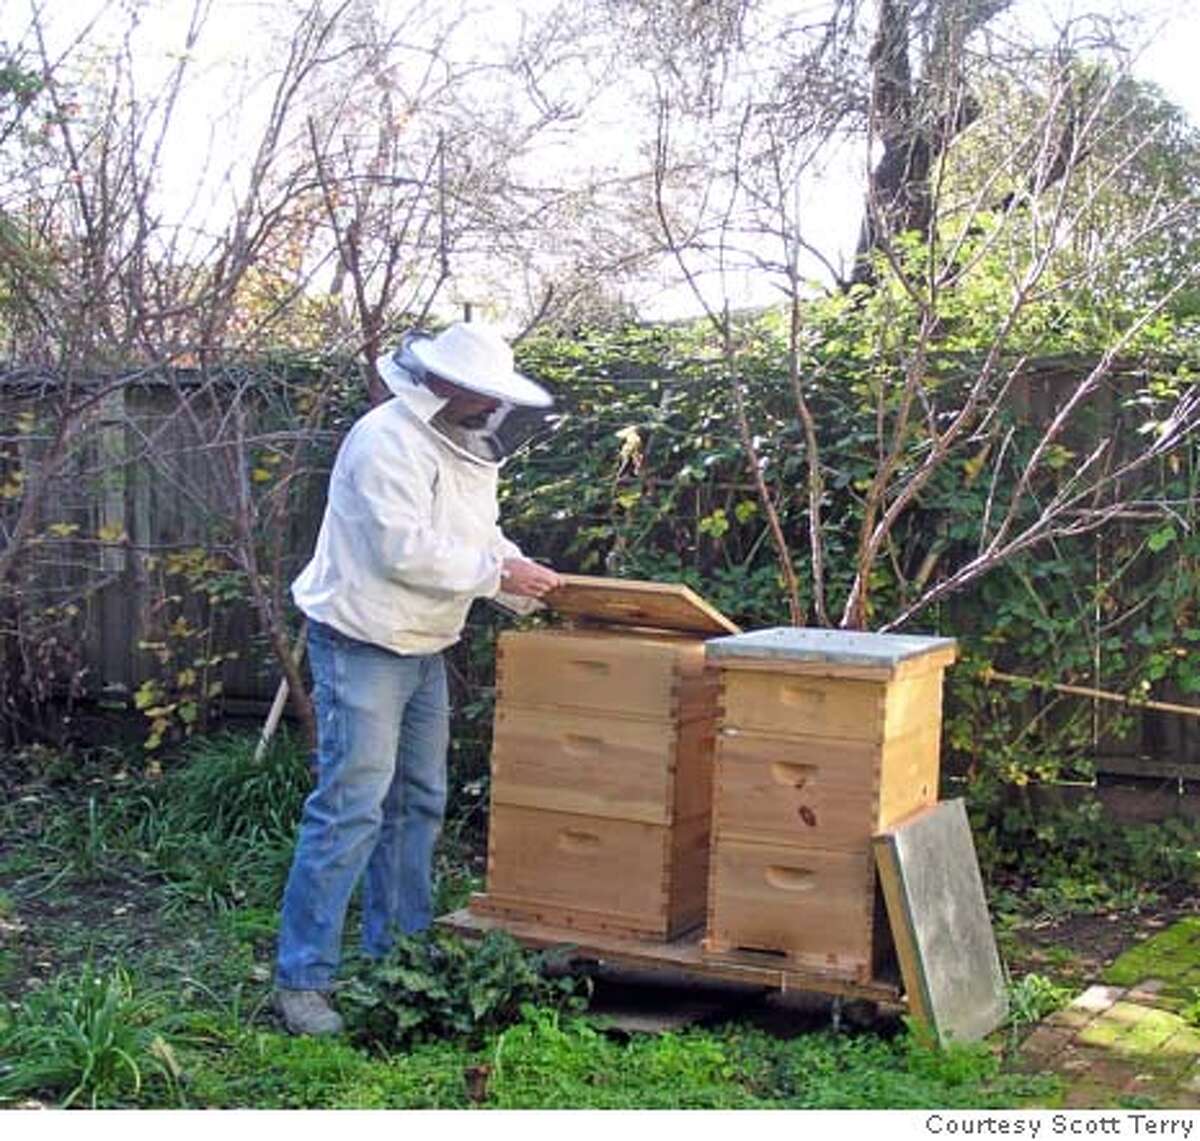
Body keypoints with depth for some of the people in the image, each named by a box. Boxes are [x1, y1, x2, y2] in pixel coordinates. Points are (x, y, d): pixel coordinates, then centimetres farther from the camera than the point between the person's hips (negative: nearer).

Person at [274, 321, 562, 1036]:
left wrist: (528, 578, -1)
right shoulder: (388, 440, -18)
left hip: (424, 649, 10)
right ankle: (303, 978, -5)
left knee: (417, 806, 15)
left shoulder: (467, 452, 12)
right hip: (363, 647, -10)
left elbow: (481, 538, 16)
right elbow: (404, 549, -26)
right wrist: (497, 573, -21)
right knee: (350, 809, -12)